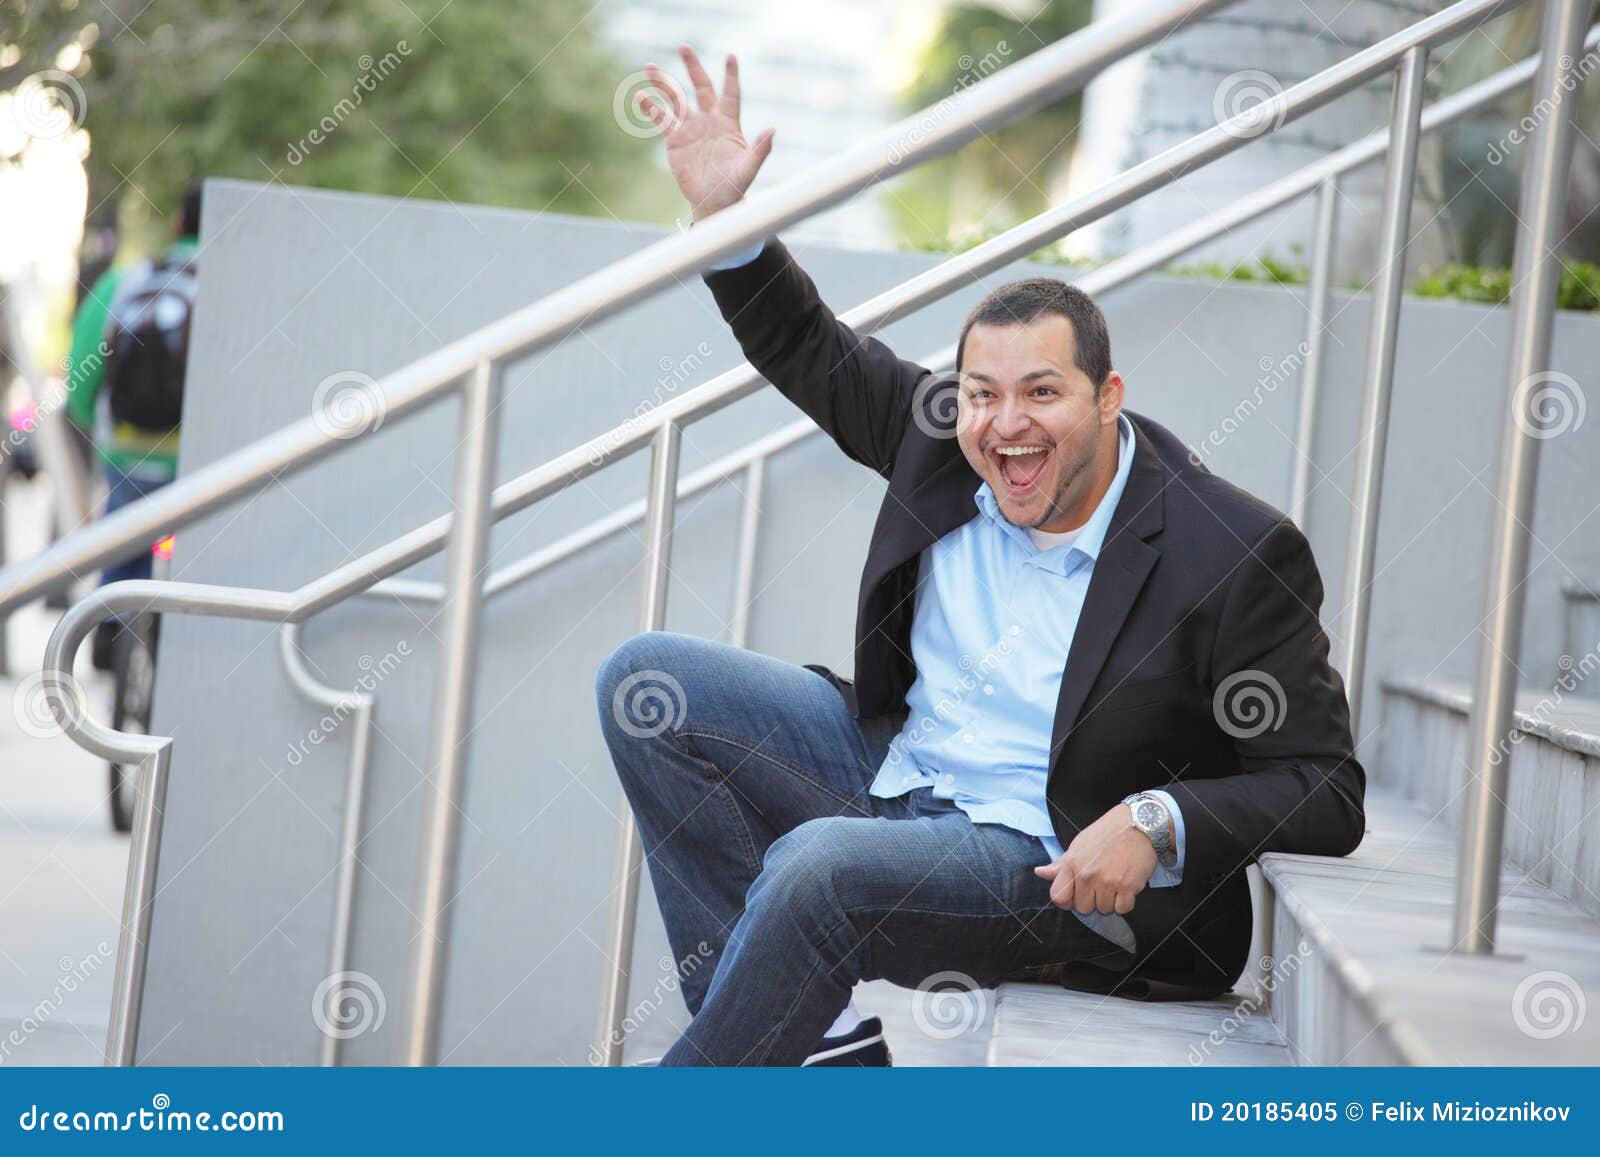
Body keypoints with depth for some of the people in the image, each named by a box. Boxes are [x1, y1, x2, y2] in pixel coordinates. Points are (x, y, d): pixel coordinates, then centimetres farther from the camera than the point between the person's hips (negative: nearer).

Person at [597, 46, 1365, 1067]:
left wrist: (1158, 824, -31)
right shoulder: (943, 441, -3)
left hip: (1058, 867, -7)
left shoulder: (1237, 556, -19)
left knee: (818, 866, -33)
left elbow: (1328, 790, -17)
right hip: (898, 769, 8)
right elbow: (815, 354, 16)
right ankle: (809, 1024, -9)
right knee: (648, 683, -3)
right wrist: (724, 214, 3)